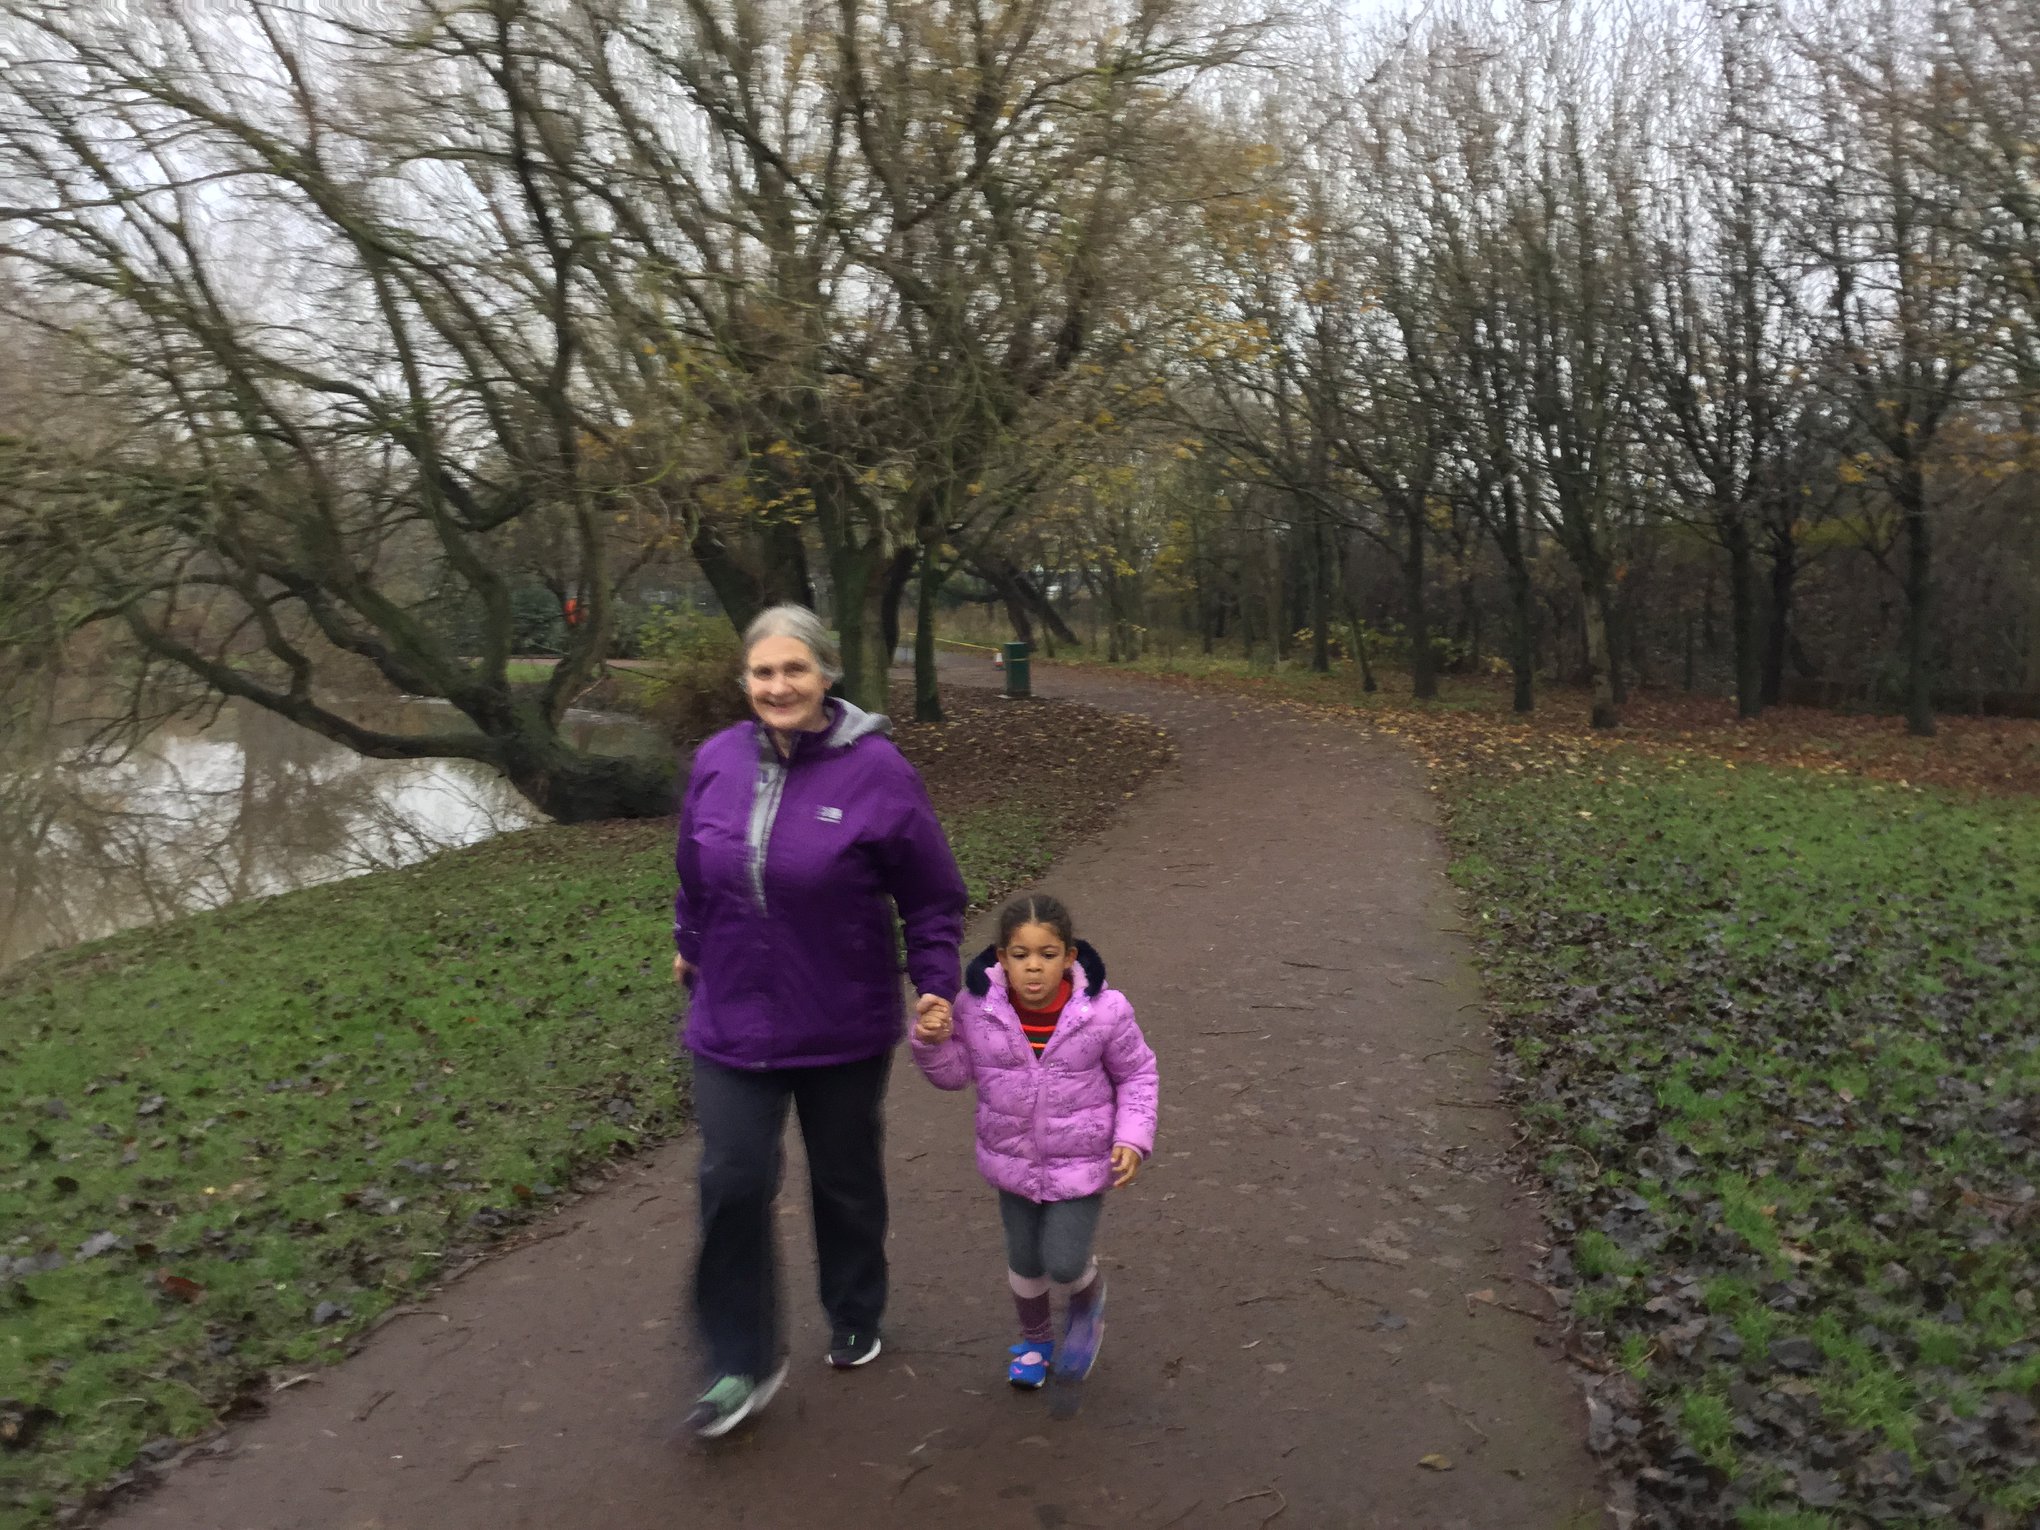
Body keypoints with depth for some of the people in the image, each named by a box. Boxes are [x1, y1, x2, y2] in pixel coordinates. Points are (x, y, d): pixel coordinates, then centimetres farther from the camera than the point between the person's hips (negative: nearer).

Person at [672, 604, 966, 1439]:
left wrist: (936, 984, -12)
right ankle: (743, 1365, 15)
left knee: (846, 1179, 16)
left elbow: (932, 896, -5)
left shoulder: (877, 770, -14)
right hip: (732, 1021, 2)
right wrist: (692, 946, 26)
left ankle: (855, 1320, 41)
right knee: (733, 1183, -3)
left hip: (845, 1027, -2)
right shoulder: (717, 761, -4)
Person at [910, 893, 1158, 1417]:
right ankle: (1035, 1337, 48)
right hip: (1013, 1161, 3)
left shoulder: (1104, 1011, -21)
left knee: (1064, 1263, -6)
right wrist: (932, 1041, -23)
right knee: (1025, 1261, 16)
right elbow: (954, 1073, -3)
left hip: (1081, 1163, -2)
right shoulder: (978, 1009, -18)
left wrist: (1133, 1139, -16)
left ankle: (1089, 1300, 33)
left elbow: (1137, 1075, -6)